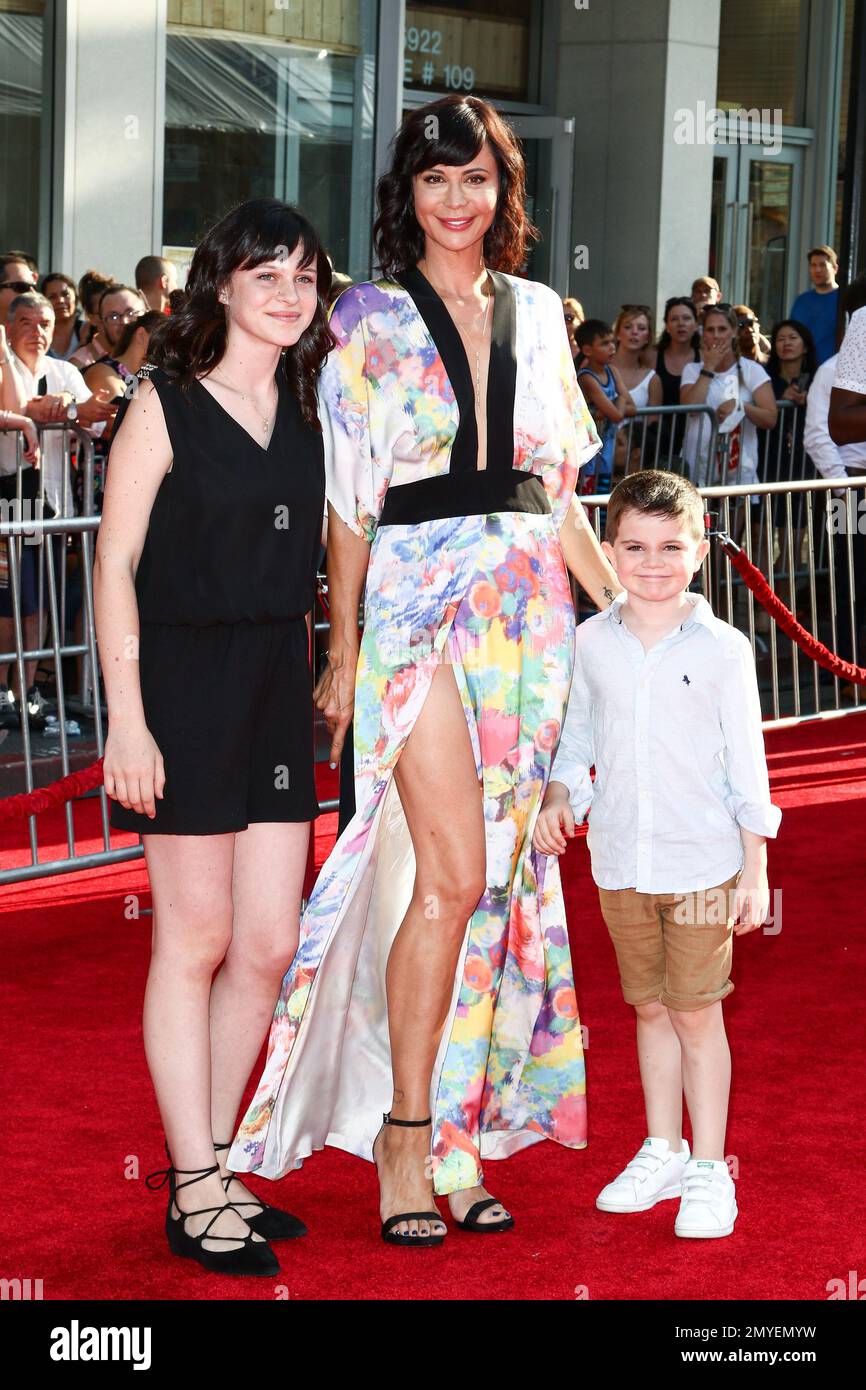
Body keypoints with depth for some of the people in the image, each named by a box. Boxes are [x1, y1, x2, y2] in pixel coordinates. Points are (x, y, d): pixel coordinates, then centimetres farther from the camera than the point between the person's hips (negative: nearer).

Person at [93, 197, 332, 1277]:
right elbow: (116, 564, -9)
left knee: (269, 943, 6)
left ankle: (212, 1171, 20)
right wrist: (126, 718, -14)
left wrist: (318, 680, 9)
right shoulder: (165, 405, -6)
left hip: (278, 690, 6)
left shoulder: (307, 413, 11)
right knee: (195, 939, 0)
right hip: (184, 687, -6)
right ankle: (194, 1191, 9)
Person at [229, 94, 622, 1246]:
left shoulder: (536, 315, 14)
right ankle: (406, 1136, -3)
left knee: (500, 876, 4)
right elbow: (349, 503, -1)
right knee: (451, 875, -12)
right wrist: (342, 655, -4)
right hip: (420, 602, -4)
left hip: (530, 608, 5)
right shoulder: (372, 322, 1)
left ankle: (459, 1121, 14)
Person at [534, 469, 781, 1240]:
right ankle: (662, 1151, 28)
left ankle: (710, 1168, 12)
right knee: (650, 1009, 15)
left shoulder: (722, 649, -7)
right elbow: (578, 737, 13)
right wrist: (559, 797, -6)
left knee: (698, 1013, 1)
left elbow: (747, 766, -3)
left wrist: (756, 872, -4)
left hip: (701, 864, -3)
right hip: (620, 864, 3)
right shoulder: (592, 643, 1)